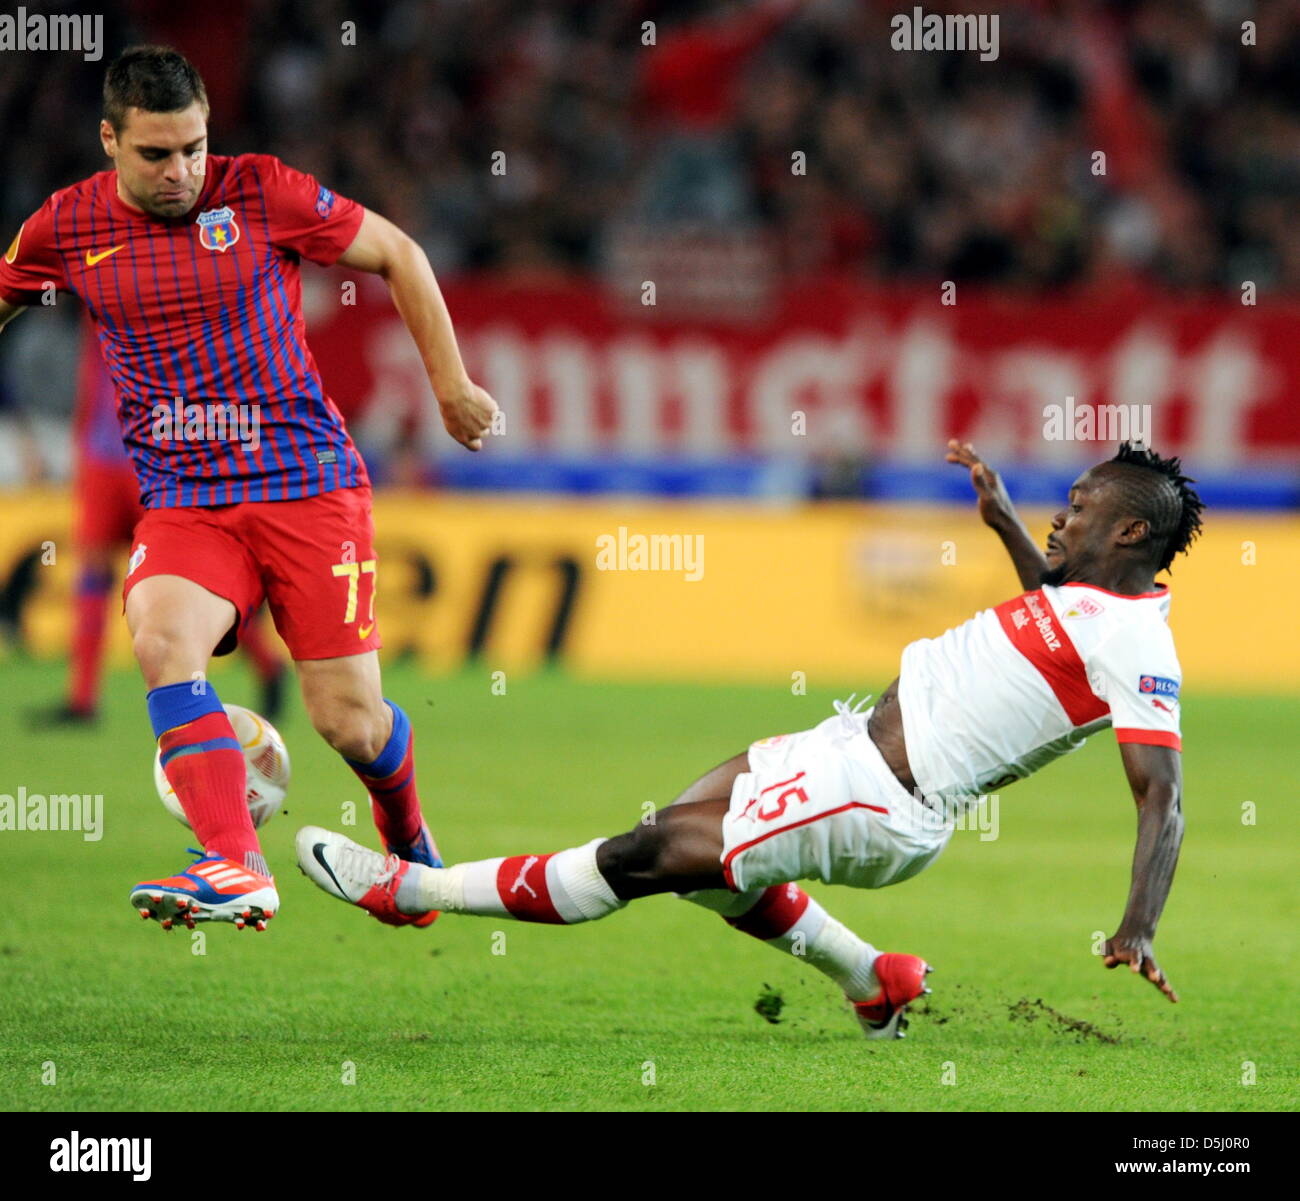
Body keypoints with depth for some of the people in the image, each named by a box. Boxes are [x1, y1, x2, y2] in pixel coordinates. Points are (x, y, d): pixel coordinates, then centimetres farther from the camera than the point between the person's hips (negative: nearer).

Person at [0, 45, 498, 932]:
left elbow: (397, 254, 6)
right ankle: (238, 871, -40)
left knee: (349, 721, -5)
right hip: (182, 500, 2)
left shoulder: (263, 193, -5)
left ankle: (410, 843, 31)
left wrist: (450, 385, 8)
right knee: (161, 640, -31)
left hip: (307, 480, -2)